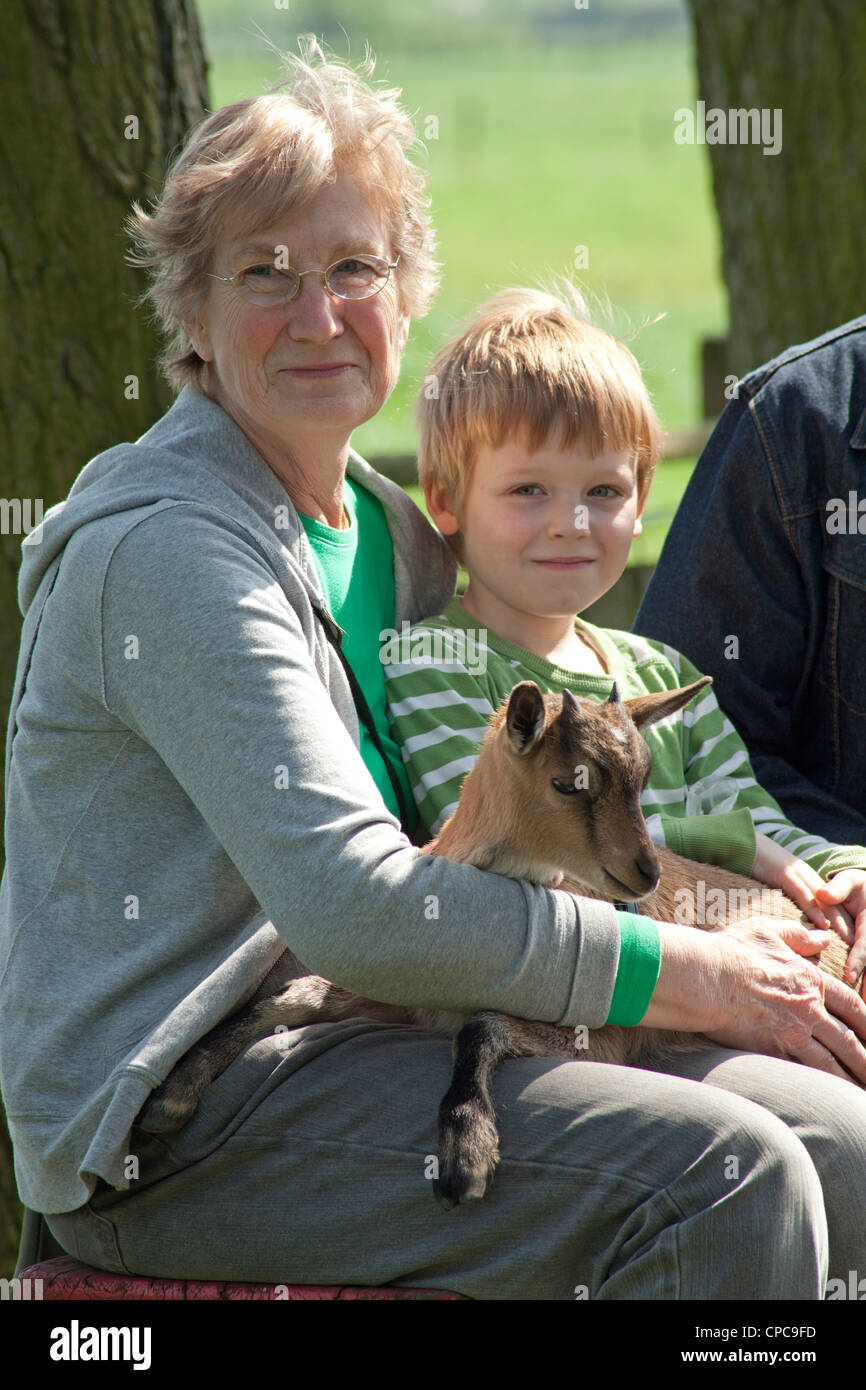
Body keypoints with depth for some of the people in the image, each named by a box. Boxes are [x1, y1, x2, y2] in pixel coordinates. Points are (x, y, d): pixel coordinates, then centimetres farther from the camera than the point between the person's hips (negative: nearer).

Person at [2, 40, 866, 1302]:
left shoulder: (394, 535, 15)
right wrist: (690, 977, -16)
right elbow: (351, 904, -21)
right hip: (173, 1120, -9)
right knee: (726, 1173, -24)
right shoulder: (166, 549, -14)